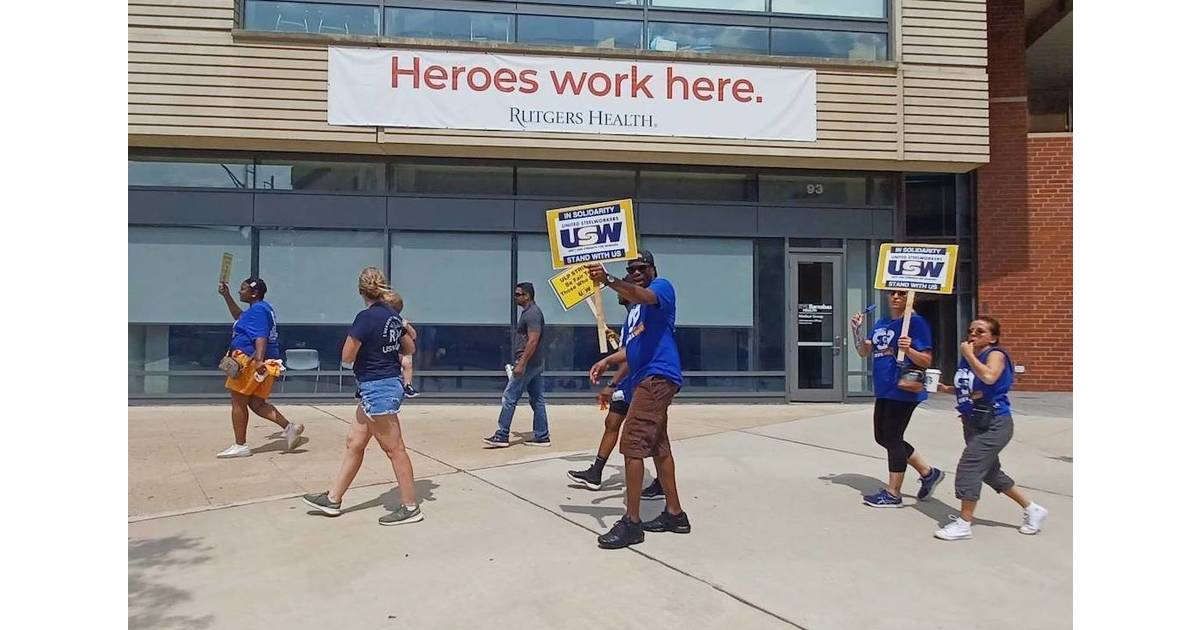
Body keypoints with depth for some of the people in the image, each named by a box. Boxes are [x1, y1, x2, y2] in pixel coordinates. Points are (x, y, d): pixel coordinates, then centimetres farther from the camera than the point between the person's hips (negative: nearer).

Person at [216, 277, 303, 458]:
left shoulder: (257, 310, -14)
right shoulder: (262, 308, 18)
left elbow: (261, 337, -27)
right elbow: (240, 317, 38)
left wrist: (259, 360, -39)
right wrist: (226, 296, 38)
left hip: (250, 361, -10)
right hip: (256, 362, 10)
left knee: (238, 402, 1)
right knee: (256, 404, 11)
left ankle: (240, 446, 7)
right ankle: (289, 426, 0)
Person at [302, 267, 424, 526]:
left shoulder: (366, 317, -18)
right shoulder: (393, 316, 5)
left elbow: (347, 356, -13)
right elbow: (409, 349, 17)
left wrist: (354, 337, 4)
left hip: (377, 389, -9)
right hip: (390, 384, 9)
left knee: (394, 449, -1)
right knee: (354, 443, 16)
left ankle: (411, 508, 8)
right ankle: (332, 499, 27)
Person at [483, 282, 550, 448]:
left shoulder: (532, 313, -15)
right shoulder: (529, 312, 17)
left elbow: (533, 341, -23)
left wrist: (521, 364, -25)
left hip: (527, 364, -10)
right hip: (534, 365, 10)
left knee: (509, 398, -5)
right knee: (537, 400, 9)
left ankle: (501, 436, 0)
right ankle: (542, 437, 12)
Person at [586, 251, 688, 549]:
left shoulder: (662, 287, -3)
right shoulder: (633, 306, 23)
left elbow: (645, 296, -28)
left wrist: (608, 280, -43)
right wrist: (607, 361, 6)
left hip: (657, 376, -10)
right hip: (646, 378, 10)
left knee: (632, 443, -14)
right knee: (657, 446, 14)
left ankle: (632, 521, -11)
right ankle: (674, 513, 23)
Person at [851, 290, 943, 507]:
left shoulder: (916, 322, -11)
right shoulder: (881, 323, 13)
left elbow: (927, 361, -14)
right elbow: (864, 352, 12)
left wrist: (908, 350, -33)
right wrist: (857, 329, -3)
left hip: (903, 391, -9)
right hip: (884, 391, 9)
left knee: (892, 438, -3)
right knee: (882, 438, 15)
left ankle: (892, 494, 10)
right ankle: (928, 473, 28)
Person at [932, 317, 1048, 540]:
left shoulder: (996, 354, -12)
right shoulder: (967, 358, 8)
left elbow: (989, 377, -35)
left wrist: (969, 355, -24)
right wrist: (946, 389, 6)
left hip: (993, 424, -9)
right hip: (972, 422, 9)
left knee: (969, 467, -12)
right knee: (990, 471, 17)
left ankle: (964, 523, -2)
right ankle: (1032, 509, 33)